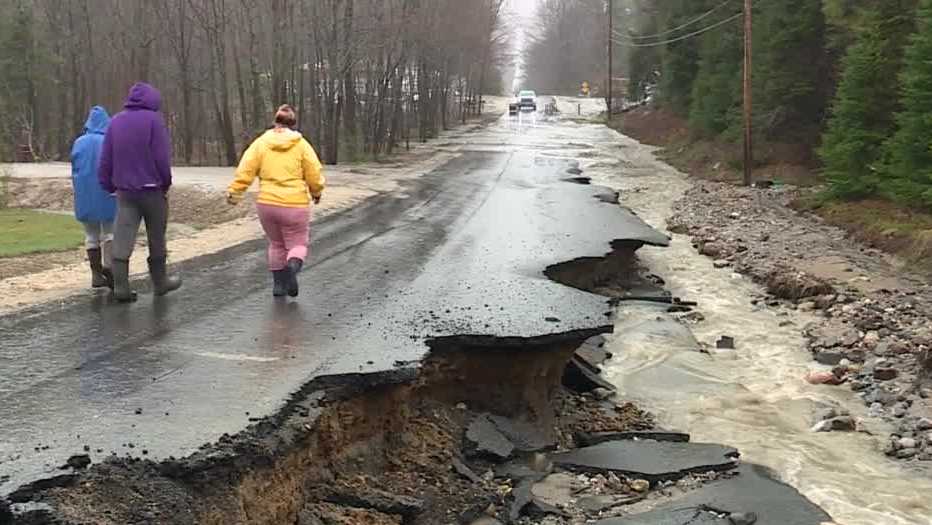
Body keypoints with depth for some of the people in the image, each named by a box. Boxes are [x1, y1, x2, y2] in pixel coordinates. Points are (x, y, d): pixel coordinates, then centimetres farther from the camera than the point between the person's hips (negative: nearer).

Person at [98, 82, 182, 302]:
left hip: (124, 190, 4)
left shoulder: (116, 121, 9)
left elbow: (106, 159, 9)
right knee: (157, 239, 10)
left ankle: (120, 286, -4)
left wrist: (109, 185, 15)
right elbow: (162, 157, -12)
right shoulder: (153, 120, -9)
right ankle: (160, 282, 21)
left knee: (122, 239, 1)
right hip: (151, 189, -4)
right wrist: (166, 183, -1)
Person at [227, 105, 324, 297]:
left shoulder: (261, 142, 3)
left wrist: (234, 192, -1)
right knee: (298, 245, 10)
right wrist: (316, 192, 14)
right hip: (295, 205, -2)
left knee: (276, 244, 22)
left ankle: (278, 284, 20)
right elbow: (314, 176, -3)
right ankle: (293, 265, -22)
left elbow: (245, 170, -5)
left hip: (267, 203, 2)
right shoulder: (301, 144, -2)